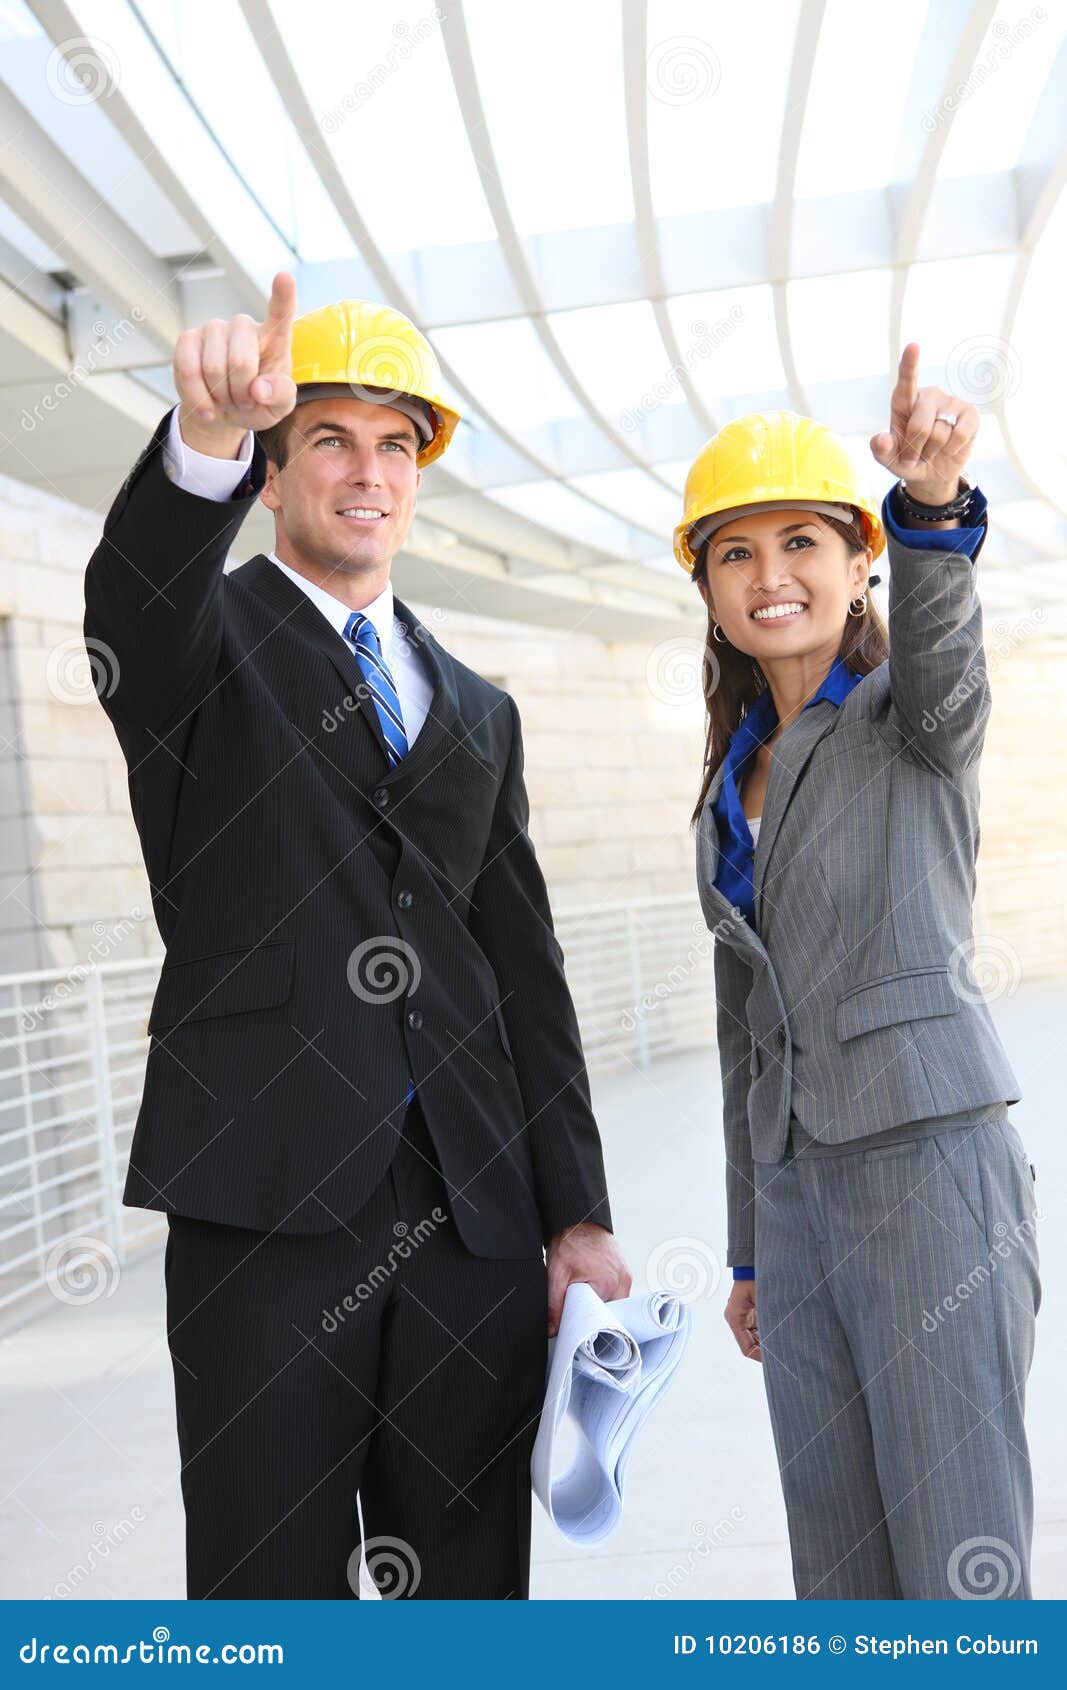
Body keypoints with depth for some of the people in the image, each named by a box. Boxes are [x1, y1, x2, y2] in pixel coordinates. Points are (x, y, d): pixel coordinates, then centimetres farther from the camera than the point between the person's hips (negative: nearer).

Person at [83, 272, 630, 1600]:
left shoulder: (478, 710, 19)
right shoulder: (202, 641, 7)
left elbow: (525, 971, 14)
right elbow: (137, 588, -19)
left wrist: (579, 1214, 8)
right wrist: (208, 434, -40)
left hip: (476, 1214, 5)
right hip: (265, 1201, -4)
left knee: (472, 1582, 11)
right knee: (274, 1587, 1)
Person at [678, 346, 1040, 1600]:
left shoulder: (914, 716, -2)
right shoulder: (733, 790, 14)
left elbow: (940, 647, -28)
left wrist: (934, 503, -49)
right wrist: (749, 1249, 18)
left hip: (930, 1166, -6)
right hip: (796, 1191, 7)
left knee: (961, 1569, -2)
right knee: (837, 1574, 12)